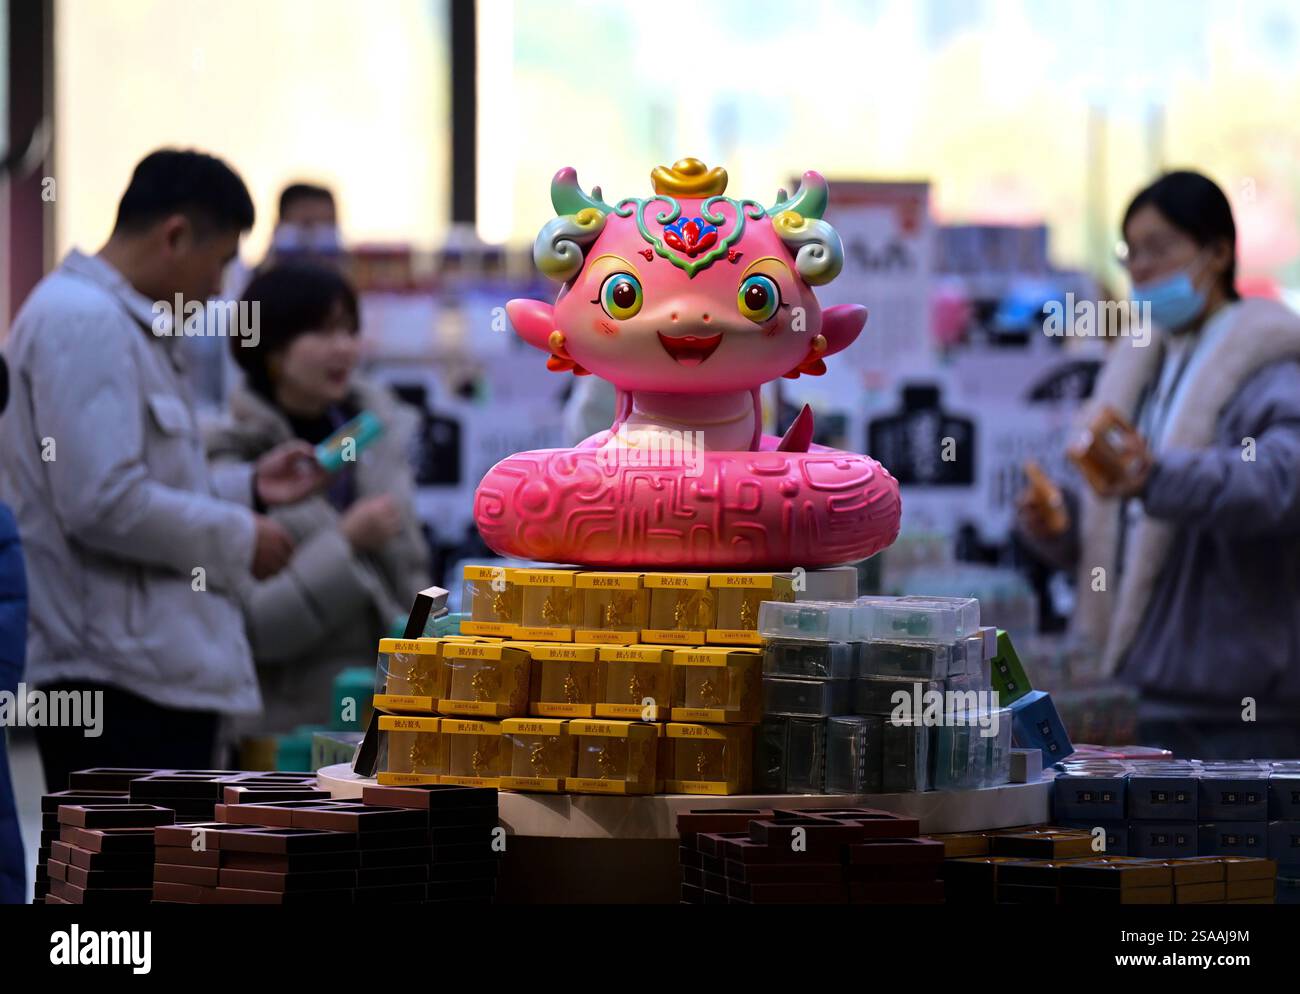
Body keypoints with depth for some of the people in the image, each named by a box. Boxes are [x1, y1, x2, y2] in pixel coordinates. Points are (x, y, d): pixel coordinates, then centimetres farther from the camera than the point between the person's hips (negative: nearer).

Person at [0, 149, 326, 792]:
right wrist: (239, 539, -10)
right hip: (118, 681, -11)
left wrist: (249, 489, 18)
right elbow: (102, 504, -22)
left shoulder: (124, 325, 20)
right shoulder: (86, 324, -14)